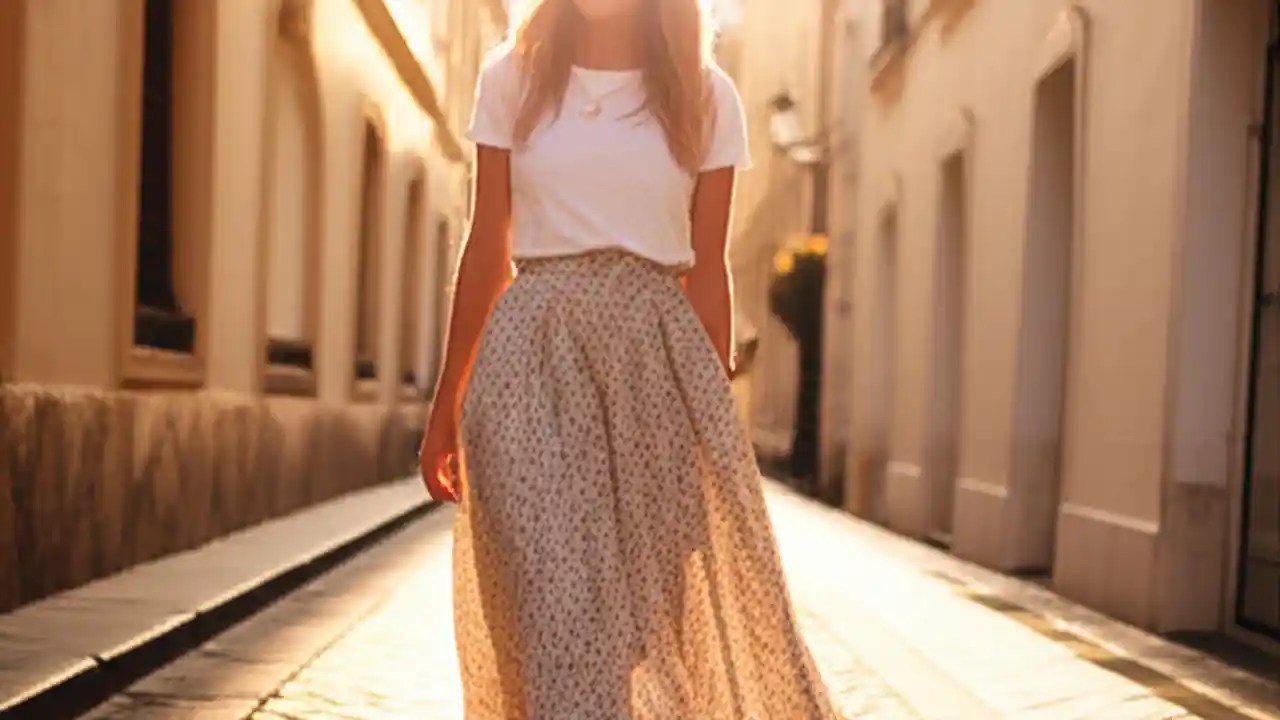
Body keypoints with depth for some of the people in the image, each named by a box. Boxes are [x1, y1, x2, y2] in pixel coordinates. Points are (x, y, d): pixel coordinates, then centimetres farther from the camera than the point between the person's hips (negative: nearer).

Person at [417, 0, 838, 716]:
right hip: (536, 360, -1)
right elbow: (487, 250, 9)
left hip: (655, 356, 1)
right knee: (557, 610, -9)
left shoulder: (705, 95, 5)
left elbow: (708, 270, 6)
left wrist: (717, 412, 4)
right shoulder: (513, 78, 6)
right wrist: (447, 401, 9)